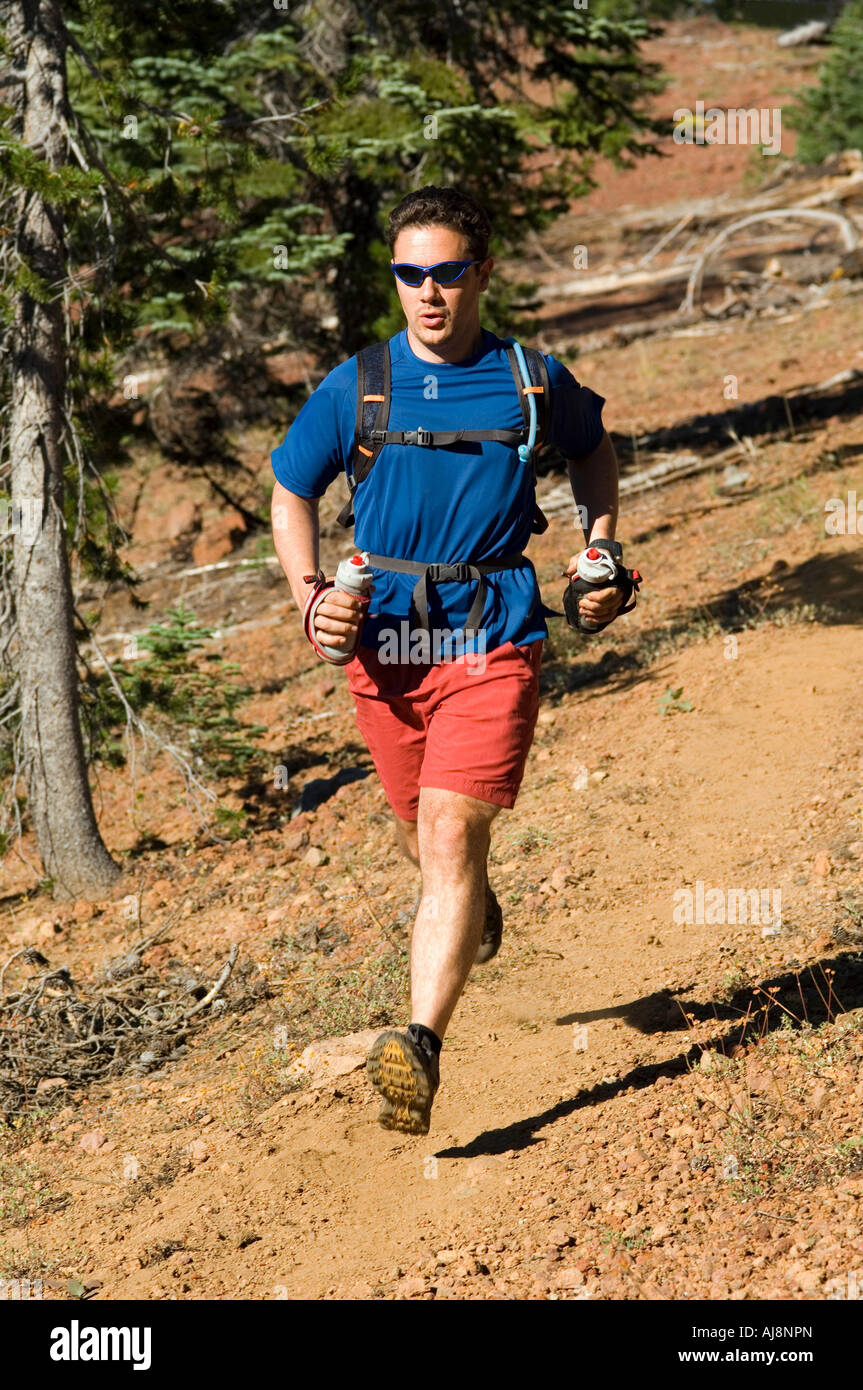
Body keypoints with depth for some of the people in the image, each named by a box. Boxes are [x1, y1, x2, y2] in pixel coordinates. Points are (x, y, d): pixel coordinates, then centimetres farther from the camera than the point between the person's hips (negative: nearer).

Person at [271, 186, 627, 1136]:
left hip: (495, 640, -2)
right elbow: (291, 495, 12)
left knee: (452, 834, -17)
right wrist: (310, 595, -4)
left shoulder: (532, 380, 0)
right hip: (383, 641, 3)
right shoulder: (354, 388, 0)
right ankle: (471, 909, 53)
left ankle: (421, 1045, -22)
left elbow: (592, 449, 21)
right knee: (420, 835, 17)